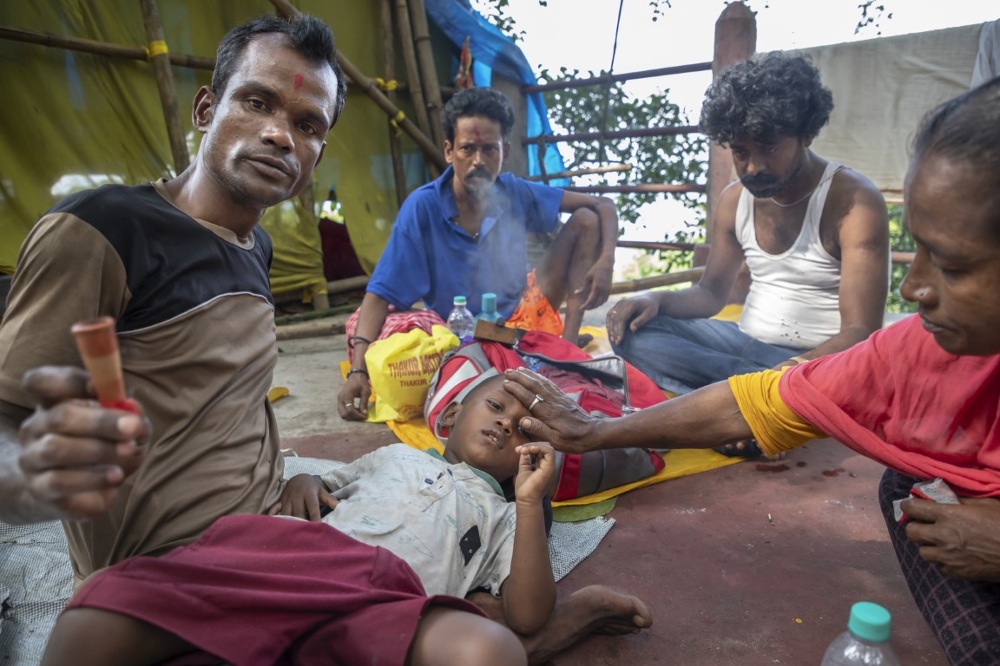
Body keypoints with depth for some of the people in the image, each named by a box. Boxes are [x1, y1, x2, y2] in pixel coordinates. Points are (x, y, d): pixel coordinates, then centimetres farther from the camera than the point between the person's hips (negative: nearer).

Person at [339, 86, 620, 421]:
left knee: (585, 221, -8)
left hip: (522, 317, 3)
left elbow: (603, 206, -1)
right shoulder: (422, 207, -17)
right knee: (359, 327, -29)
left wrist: (606, 261, -22)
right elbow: (381, 294, -21)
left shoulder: (516, 194, -7)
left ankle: (569, 341, -18)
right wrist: (358, 370, -35)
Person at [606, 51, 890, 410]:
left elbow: (860, 334, -19)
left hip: (819, 362, -6)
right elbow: (712, 292, 13)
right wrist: (656, 300, -10)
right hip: (745, 344, 7)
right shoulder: (734, 200, 5)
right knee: (632, 330, -14)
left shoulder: (855, 202, -14)